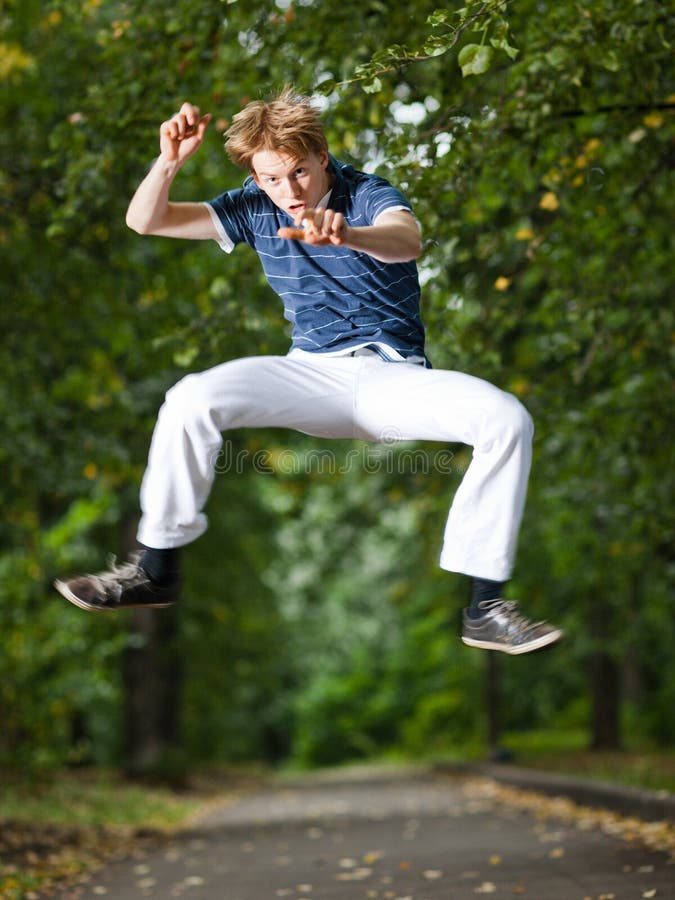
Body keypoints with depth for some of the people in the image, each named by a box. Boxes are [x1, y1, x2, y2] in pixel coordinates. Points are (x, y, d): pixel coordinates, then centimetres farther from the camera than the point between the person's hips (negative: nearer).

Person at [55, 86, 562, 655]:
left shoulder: (369, 195, -6)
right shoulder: (256, 209, 7)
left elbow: (408, 240, -31)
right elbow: (144, 221, 4)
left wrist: (348, 235, -55)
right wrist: (170, 161, -18)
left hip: (395, 376, -2)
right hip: (312, 373, 2)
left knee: (506, 419, -30)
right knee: (191, 399, -26)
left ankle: (483, 606, -25)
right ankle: (156, 569, -10)